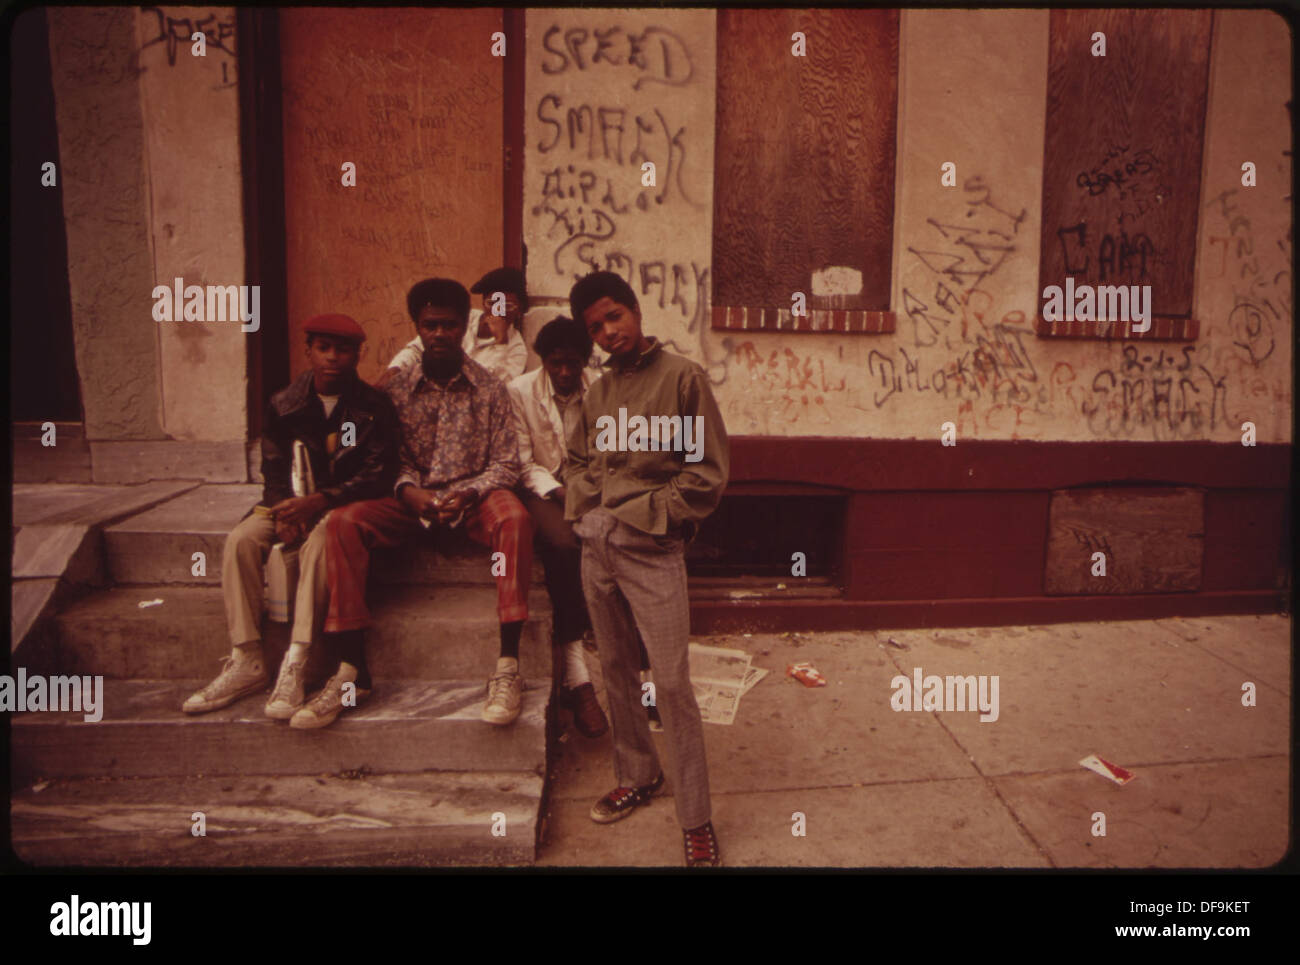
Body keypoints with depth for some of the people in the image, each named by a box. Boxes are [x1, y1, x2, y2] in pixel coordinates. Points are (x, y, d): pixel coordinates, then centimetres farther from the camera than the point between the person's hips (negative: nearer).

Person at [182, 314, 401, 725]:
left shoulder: (374, 407, -3)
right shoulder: (284, 405, 9)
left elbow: (379, 476, -10)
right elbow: (273, 470, 9)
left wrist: (319, 501, -22)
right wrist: (284, 510, -14)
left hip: (346, 503, -4)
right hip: (293, 501, 4)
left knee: (320, 541, -36)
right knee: (240, 540, -23)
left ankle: (295, 667, -36)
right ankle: (247, 663, -18)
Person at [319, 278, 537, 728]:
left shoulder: (489, 388, 4)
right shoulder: (396, 390, 7)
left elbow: (506, 463, 1)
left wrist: (469, 494, -18)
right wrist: (410, 492, -16)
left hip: (474, 496, -1)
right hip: (412, 499, 2)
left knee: (515, 517, -35)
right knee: (344, 522, -25)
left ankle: (507, 665, -32)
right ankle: (354, 669, -20)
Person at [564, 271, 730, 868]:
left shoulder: (681, 377, -5)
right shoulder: (597, 392, 13)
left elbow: (708, 471, -8)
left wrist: (639, 516, -11)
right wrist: (581, 509, 2)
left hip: (650, 551, -6)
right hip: (596, 550, 6)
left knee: (672, 683, -6)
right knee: (616, 670, 16)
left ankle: (695, 820, 8)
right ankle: (637, 777, 34)